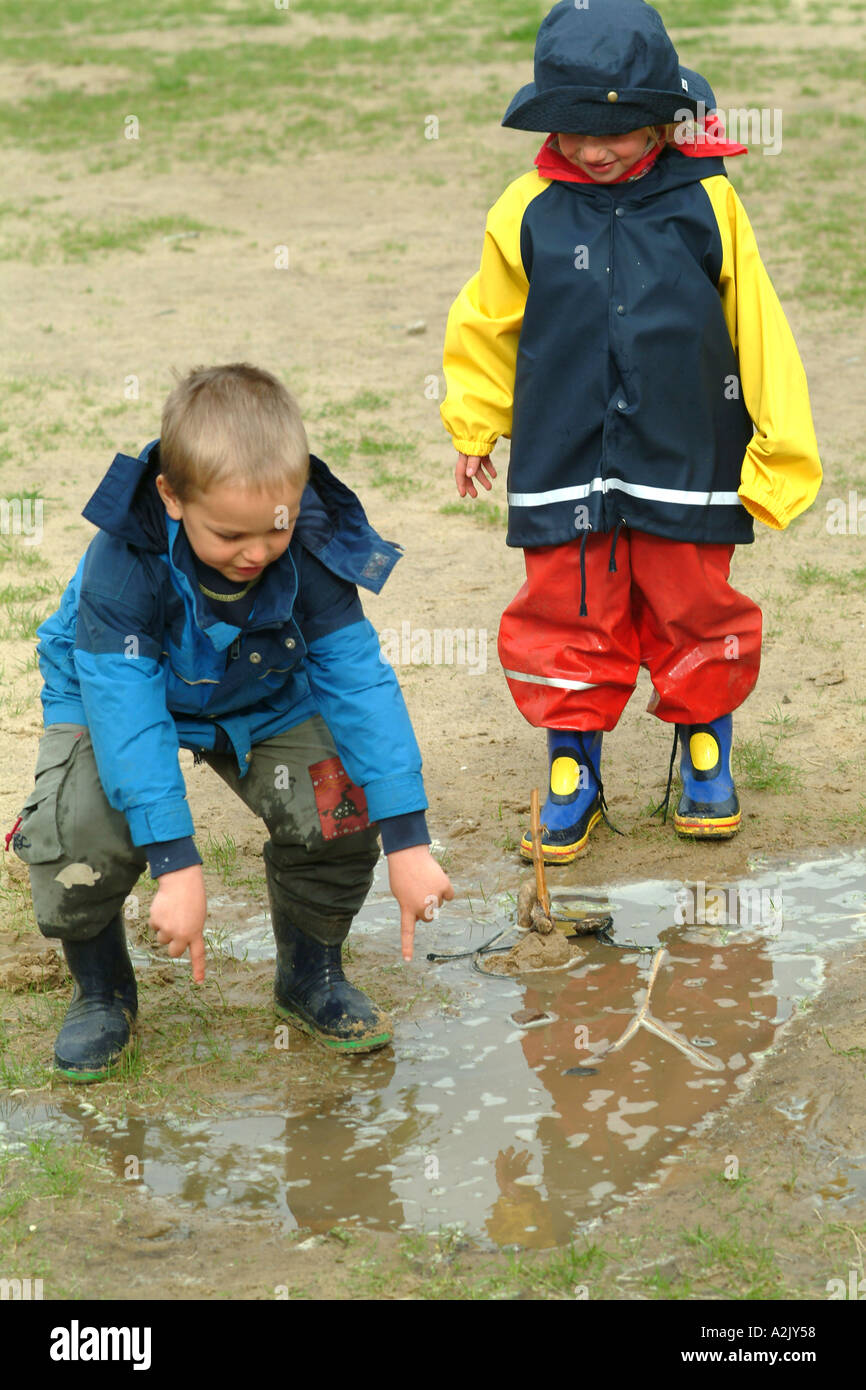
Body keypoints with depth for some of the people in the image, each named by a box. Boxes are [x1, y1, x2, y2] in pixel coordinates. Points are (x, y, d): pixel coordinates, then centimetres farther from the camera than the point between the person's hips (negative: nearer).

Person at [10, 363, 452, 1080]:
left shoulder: (313, 554, -28)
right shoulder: (123, 563, -36)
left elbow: (361, 684, -26)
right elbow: (127, 717, -38)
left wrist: (409, 842, -29)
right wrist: (176, 866, -43)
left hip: (261, 703, 2)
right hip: (125, 697, -2)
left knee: (345, 812, -20)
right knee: (75, 833, -28)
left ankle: (310, 975, 9)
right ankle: (101, 991, 2)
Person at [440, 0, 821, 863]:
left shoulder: (705, 205, -7)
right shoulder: (528, 213, -5)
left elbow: (757, 329, 0)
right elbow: (487, 325, 10)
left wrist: (780, 451, 3)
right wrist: (473, 428, 17)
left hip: (685, 462, 0)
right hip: (563, 468, 0)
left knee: (696, 616, 11)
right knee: (568, 618, 7)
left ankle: (705, 751, 34)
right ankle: (573, 769, 25)